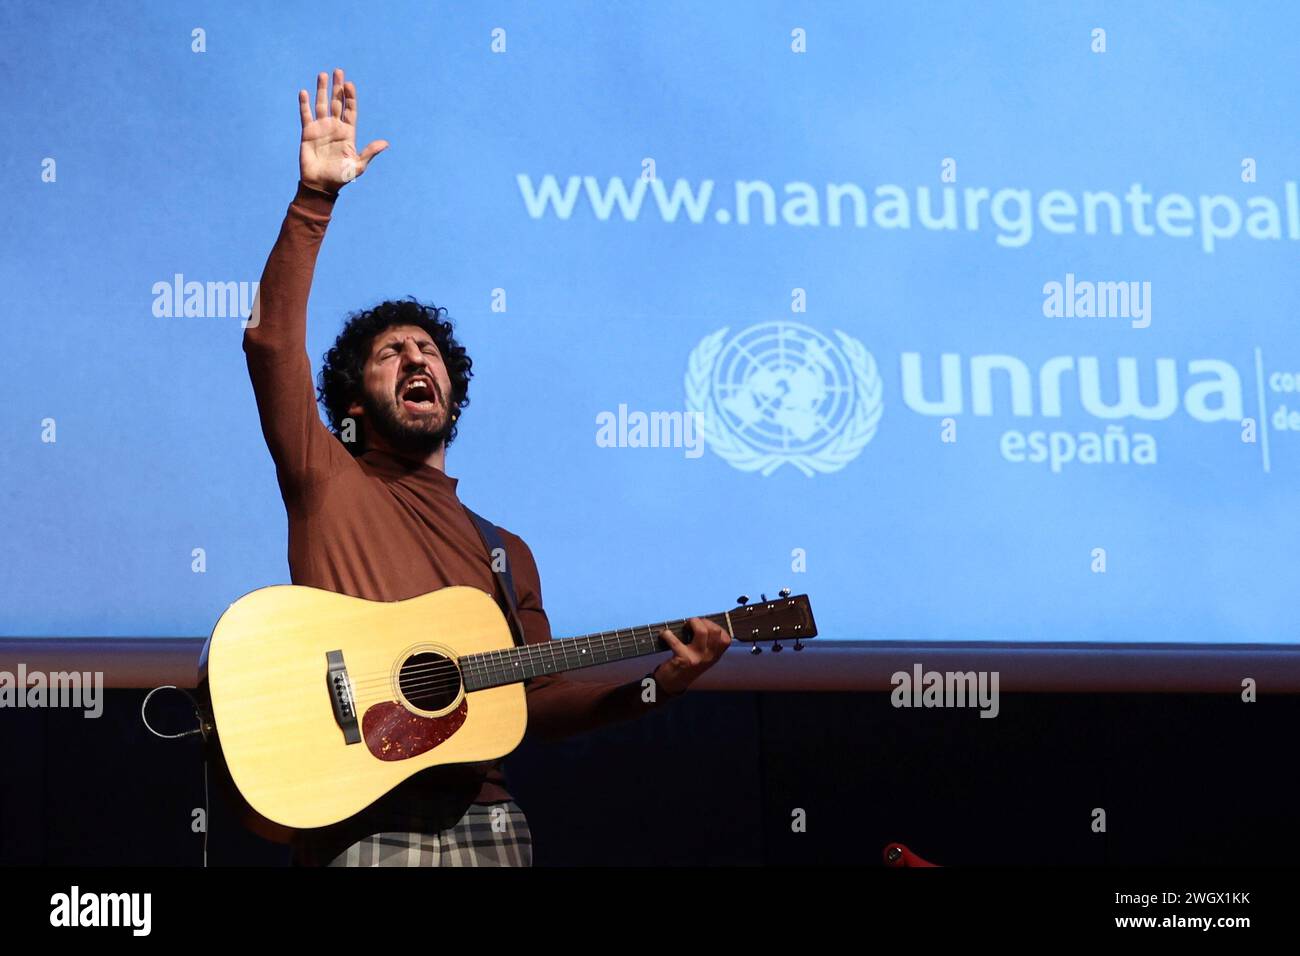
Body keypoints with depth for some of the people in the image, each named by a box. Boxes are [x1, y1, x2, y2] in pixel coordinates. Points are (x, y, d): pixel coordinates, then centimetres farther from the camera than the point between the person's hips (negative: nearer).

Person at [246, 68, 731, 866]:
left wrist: (654, 687, -2)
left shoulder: (506, 553, 18)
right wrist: (315, 197, -13)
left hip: (485, 824, 4)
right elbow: (272, 338, -5)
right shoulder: (329, 485, 7)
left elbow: (541, 704, 15)